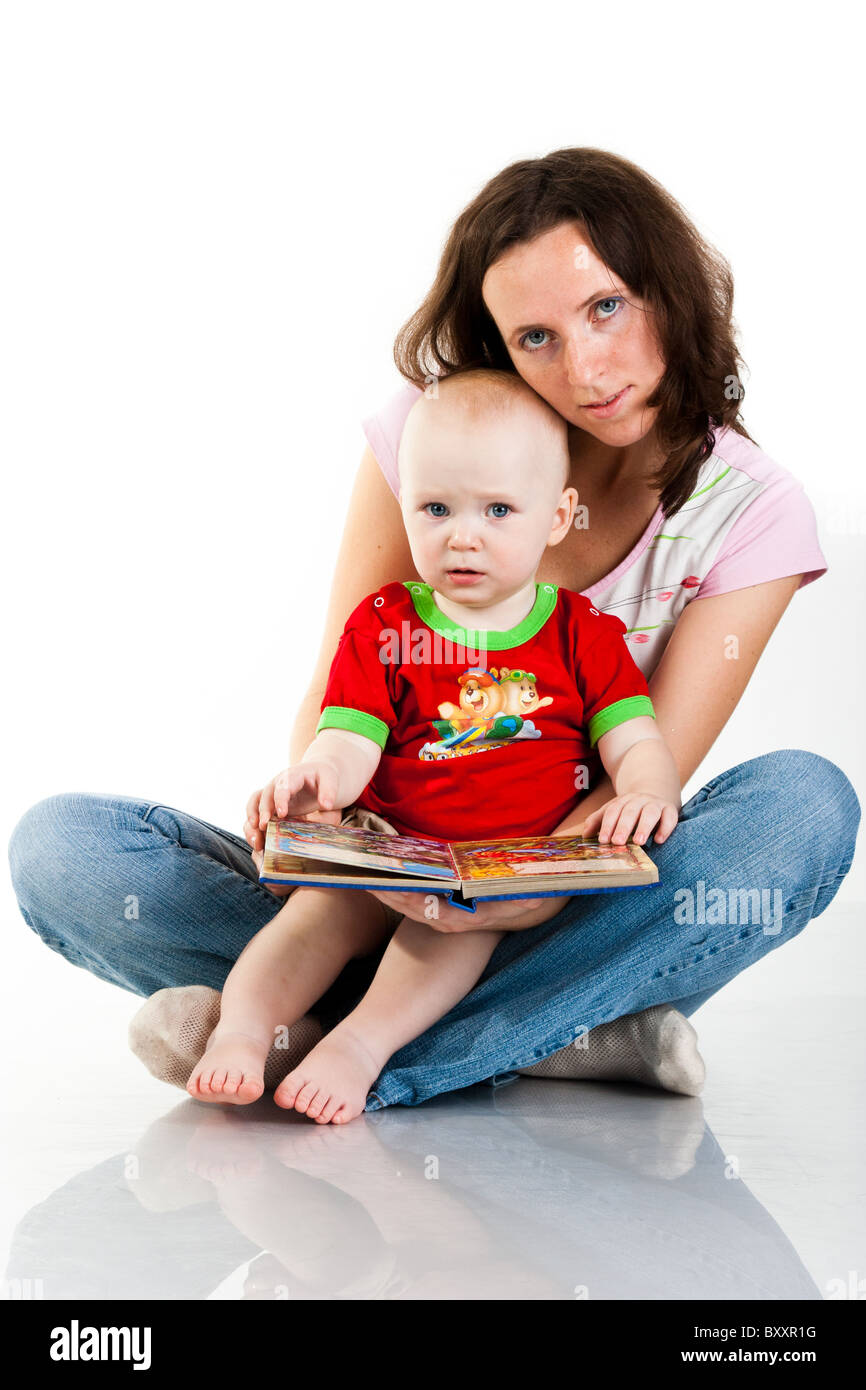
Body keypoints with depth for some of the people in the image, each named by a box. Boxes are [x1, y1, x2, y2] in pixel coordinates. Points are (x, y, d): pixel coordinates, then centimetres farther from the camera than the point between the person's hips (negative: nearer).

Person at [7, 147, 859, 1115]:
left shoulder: (754, 512, -6)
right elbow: (337, 690, -3)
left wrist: (539, 887, -36)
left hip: (565, 898, 0)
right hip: (384, 883, 1)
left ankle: (325, 1040, -33)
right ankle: (556, 1034, -26)